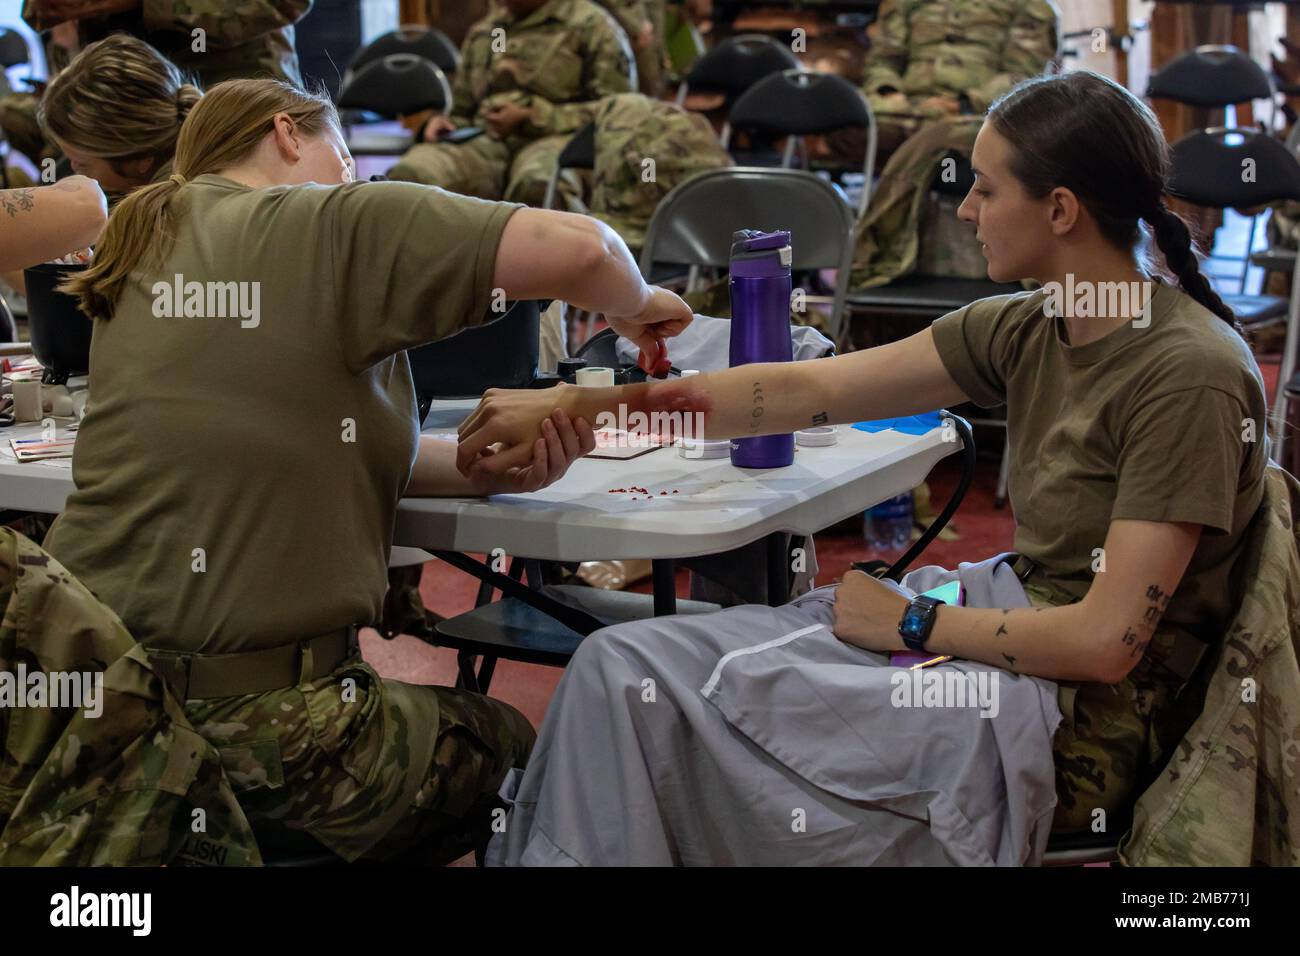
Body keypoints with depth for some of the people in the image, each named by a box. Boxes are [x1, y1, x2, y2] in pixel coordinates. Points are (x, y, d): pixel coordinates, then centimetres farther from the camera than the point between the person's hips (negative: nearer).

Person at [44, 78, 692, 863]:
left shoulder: (152, 250, 13)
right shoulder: (330, 225, -9)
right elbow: (578, 249, -16)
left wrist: (492, 466, 4)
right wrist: (636, 303, 6)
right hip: (248, 713, -8)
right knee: (510, 751, 17)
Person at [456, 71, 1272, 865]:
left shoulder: (1190, 373, -19)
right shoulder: (1026, 331, 4)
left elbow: (1104, 640, -22)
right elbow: (808, 392, 4)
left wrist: (911, 623, -10)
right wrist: (569, 408, 2)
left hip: (1075, 718, -8)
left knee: (640, 686, -11)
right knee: (620, 665, -4)